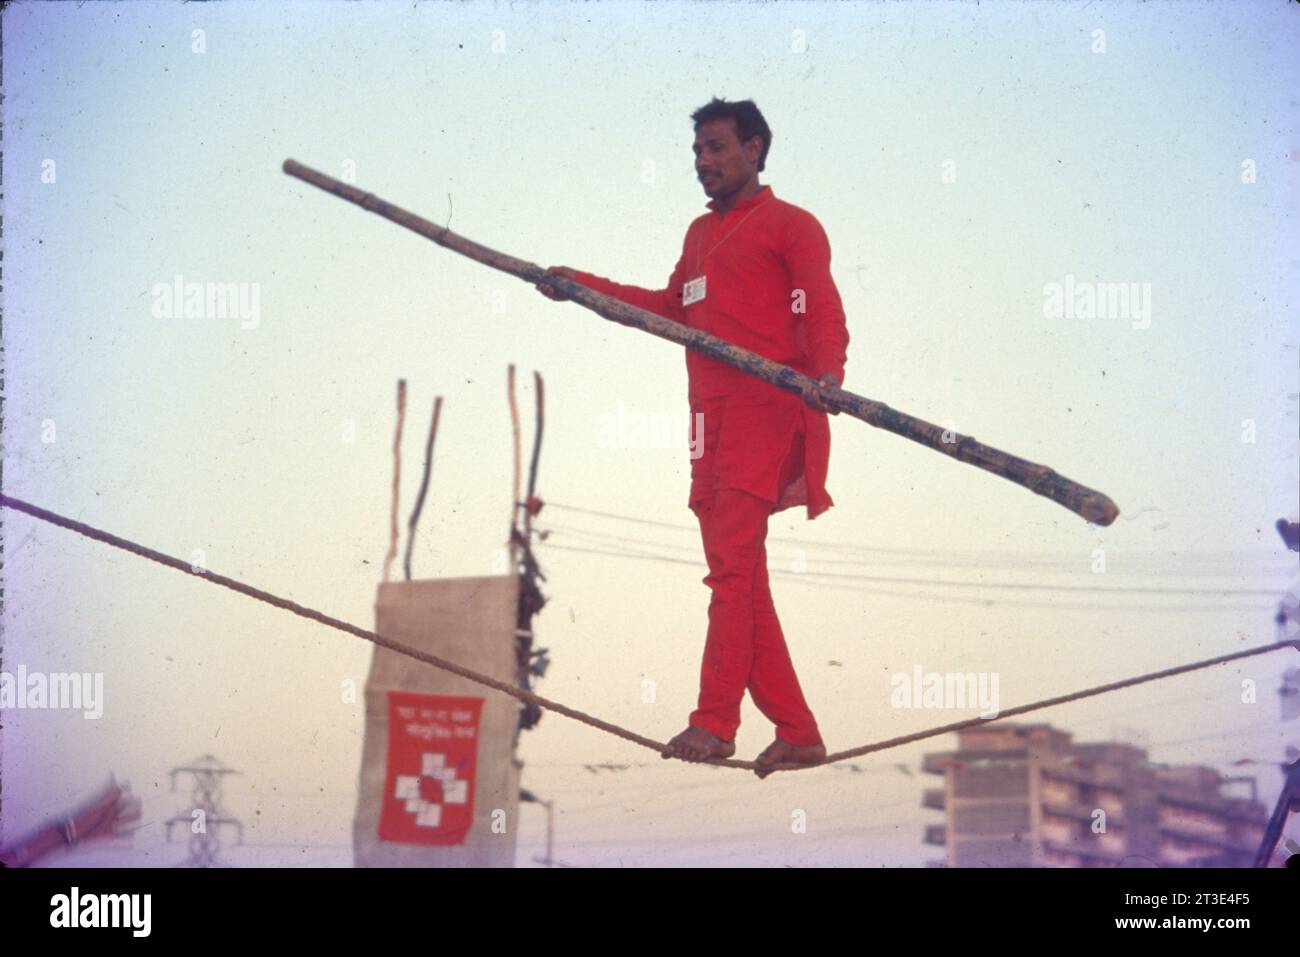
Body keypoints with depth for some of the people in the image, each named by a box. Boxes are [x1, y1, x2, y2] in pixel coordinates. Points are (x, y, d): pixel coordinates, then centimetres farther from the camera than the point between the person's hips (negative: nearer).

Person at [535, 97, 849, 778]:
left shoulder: (790, 225, 3)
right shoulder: (700, 234, 26)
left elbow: (823, 309, -7)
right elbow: (673, 307, 34)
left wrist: (825, 372, -26)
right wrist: (583, 286, 29)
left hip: (764, 408, -8)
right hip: (711, 417, 8)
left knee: (731, 566, -16)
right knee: (742, 581, 4)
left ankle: (714, 722, -19)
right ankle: (797, 733, 8)